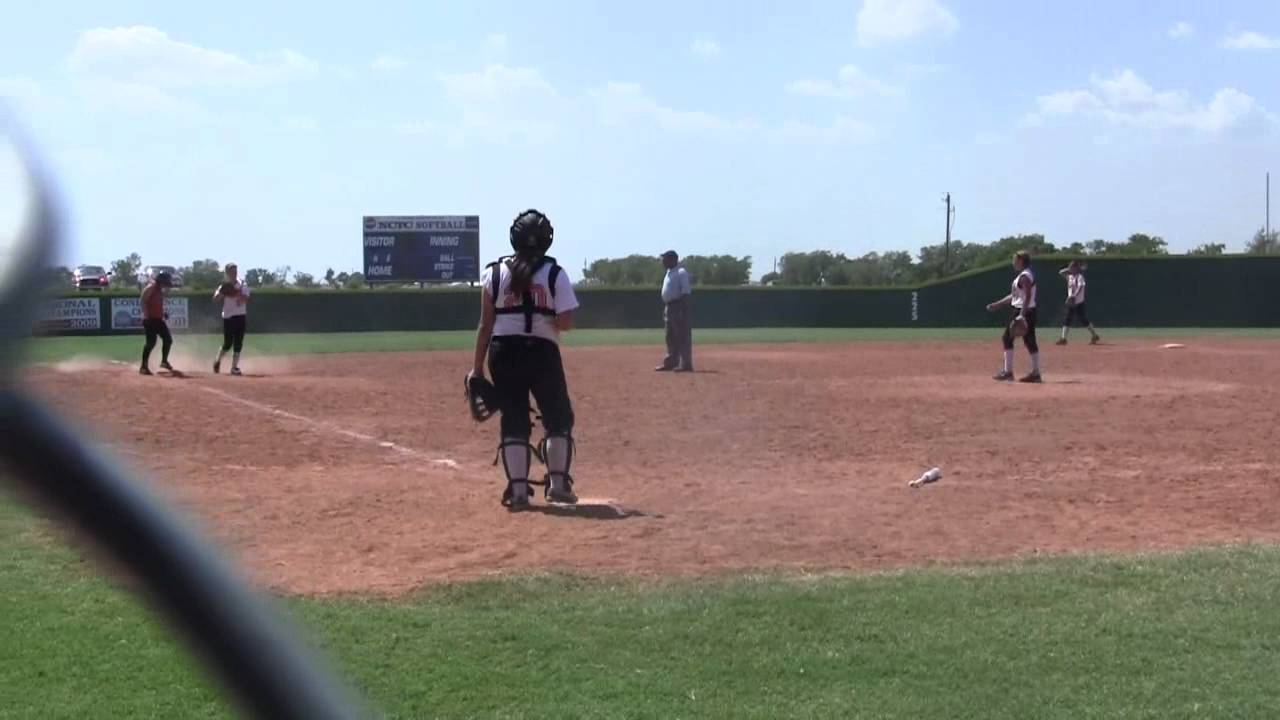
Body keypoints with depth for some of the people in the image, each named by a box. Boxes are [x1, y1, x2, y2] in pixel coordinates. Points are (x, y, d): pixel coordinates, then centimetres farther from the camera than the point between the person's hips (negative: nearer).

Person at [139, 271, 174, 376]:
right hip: (150, 319, -9)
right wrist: (146, 315, -24)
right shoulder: (151, 288, -13)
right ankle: (144, 366, -7)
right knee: (151, 342, -12)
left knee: (168, 339, 10)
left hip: (158, 319, 9)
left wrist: (163, 313, 10)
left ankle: (164, 361, 26)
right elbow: (143, 302, -19)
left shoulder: (160, 290, 15)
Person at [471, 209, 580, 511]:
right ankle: (558, 483, 14)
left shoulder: (494, 273, 0)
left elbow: (486, 324, 1)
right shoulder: (555, 274, -4)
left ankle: (518, 490, 4)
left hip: (503, 353, 2)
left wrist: (477, 367, 5)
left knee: (513, 421, 8)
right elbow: (565, 322, -12)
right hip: (542, 351, -2)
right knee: (559, 418, 15)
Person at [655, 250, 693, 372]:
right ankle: (670, 362, 20)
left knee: (683, 337, -8)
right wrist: (664, 309, 21)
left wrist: (684, 310, -23)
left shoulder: (681, 273, -12)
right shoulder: (669, 273, 18)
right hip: (669, 306, 10)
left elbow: (686, 292, -18)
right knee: (671, 337, 14)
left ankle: (686, 364, -7)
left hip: (679, 306, -10)